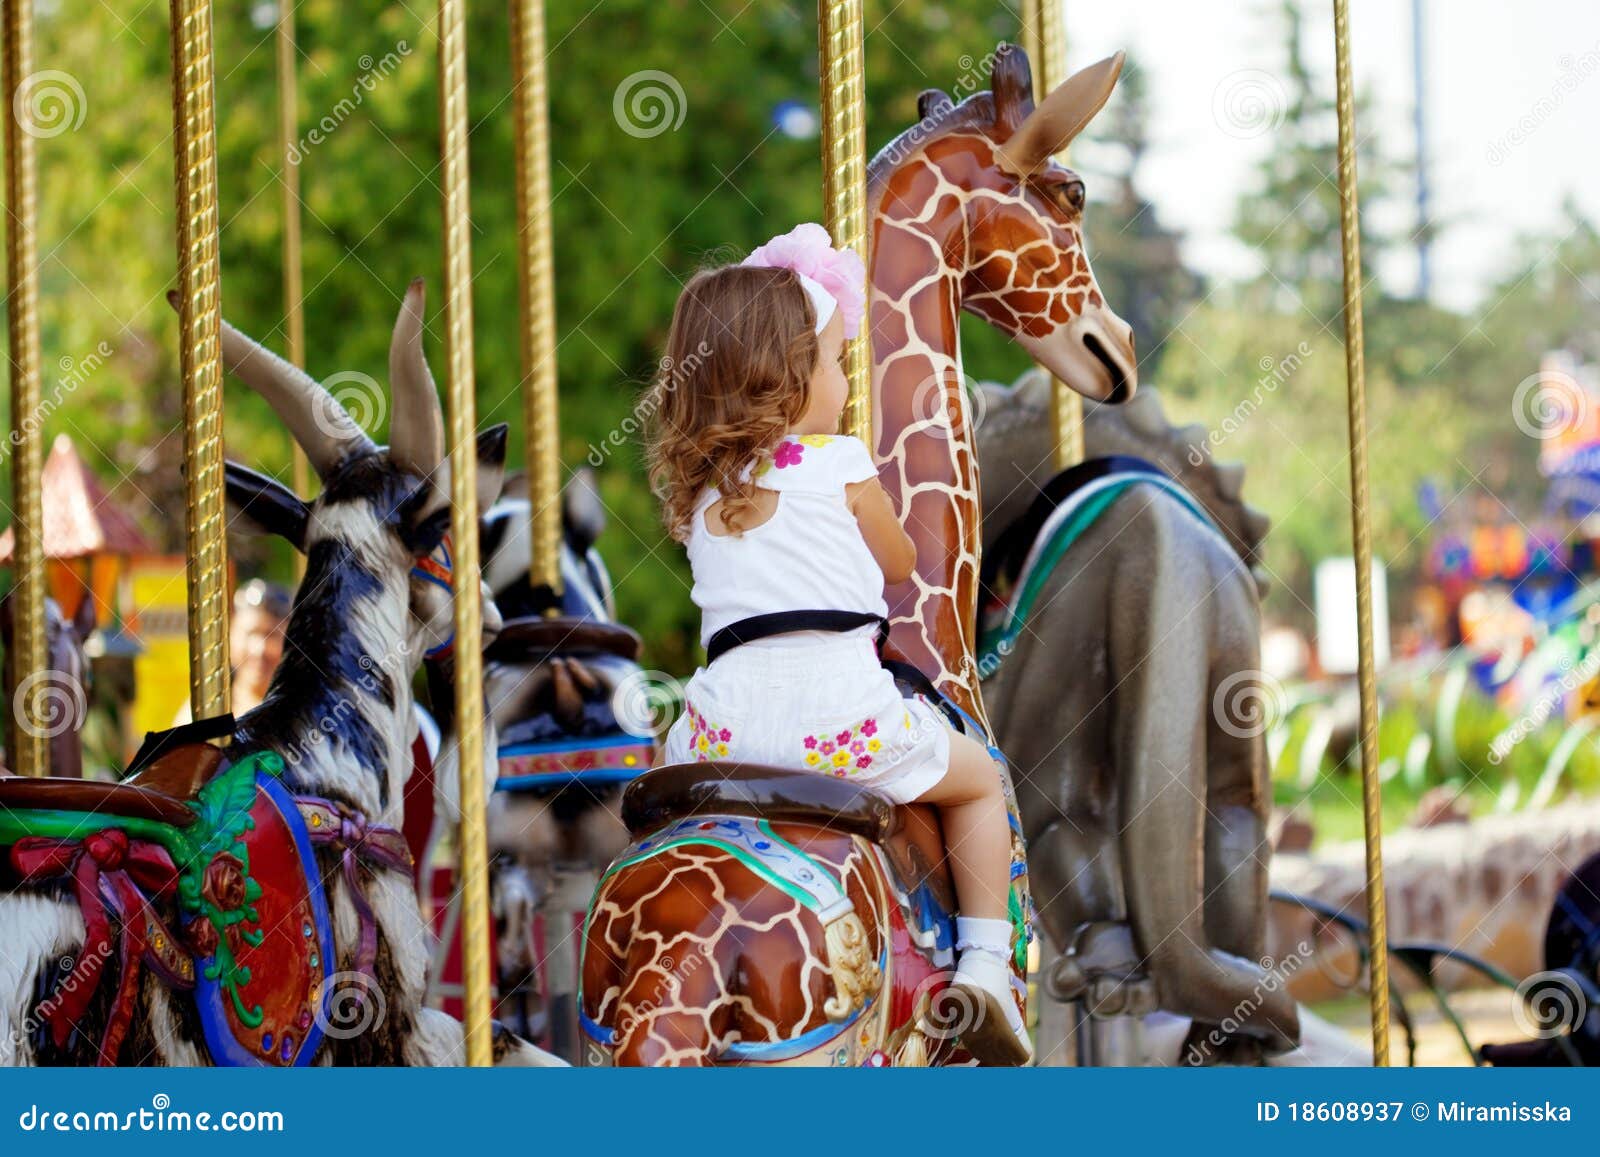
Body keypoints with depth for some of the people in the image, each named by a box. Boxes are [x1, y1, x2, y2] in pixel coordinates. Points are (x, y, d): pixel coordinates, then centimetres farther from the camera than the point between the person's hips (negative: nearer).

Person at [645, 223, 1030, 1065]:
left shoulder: (691, 487, 12)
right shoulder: (839, 464, -1)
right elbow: (900, 566, 14)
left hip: (730, 726, 4)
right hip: (842, 717, -4)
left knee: (674, 752, 38)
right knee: (977, 778, 21)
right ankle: (985, 961, 6)